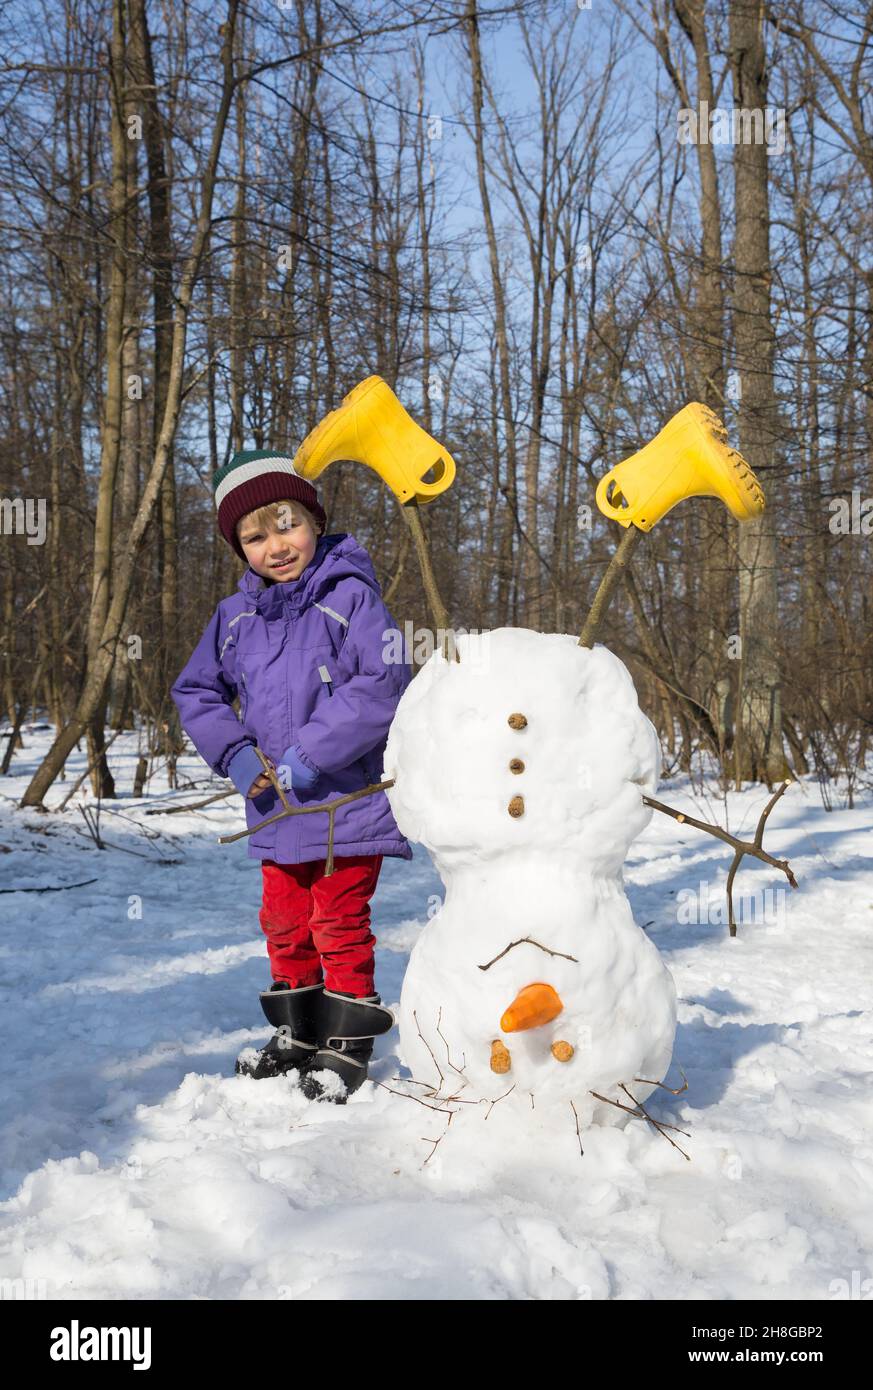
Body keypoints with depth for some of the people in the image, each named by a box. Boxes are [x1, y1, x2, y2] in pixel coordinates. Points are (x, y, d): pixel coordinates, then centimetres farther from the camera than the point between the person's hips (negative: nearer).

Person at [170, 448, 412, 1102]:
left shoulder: (351, 595, -11)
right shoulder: (235, 615, 6)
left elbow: (384, 685, -21)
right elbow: (195, 691, 12)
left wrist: (309, 755, -22)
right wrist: (238, 756, -4)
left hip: (348, 800, -6)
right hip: (276, 808, 6)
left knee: (340, 924, 2)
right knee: (285, 925, 17)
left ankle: (347, 1046, 16)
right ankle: (298, 1035, 33)